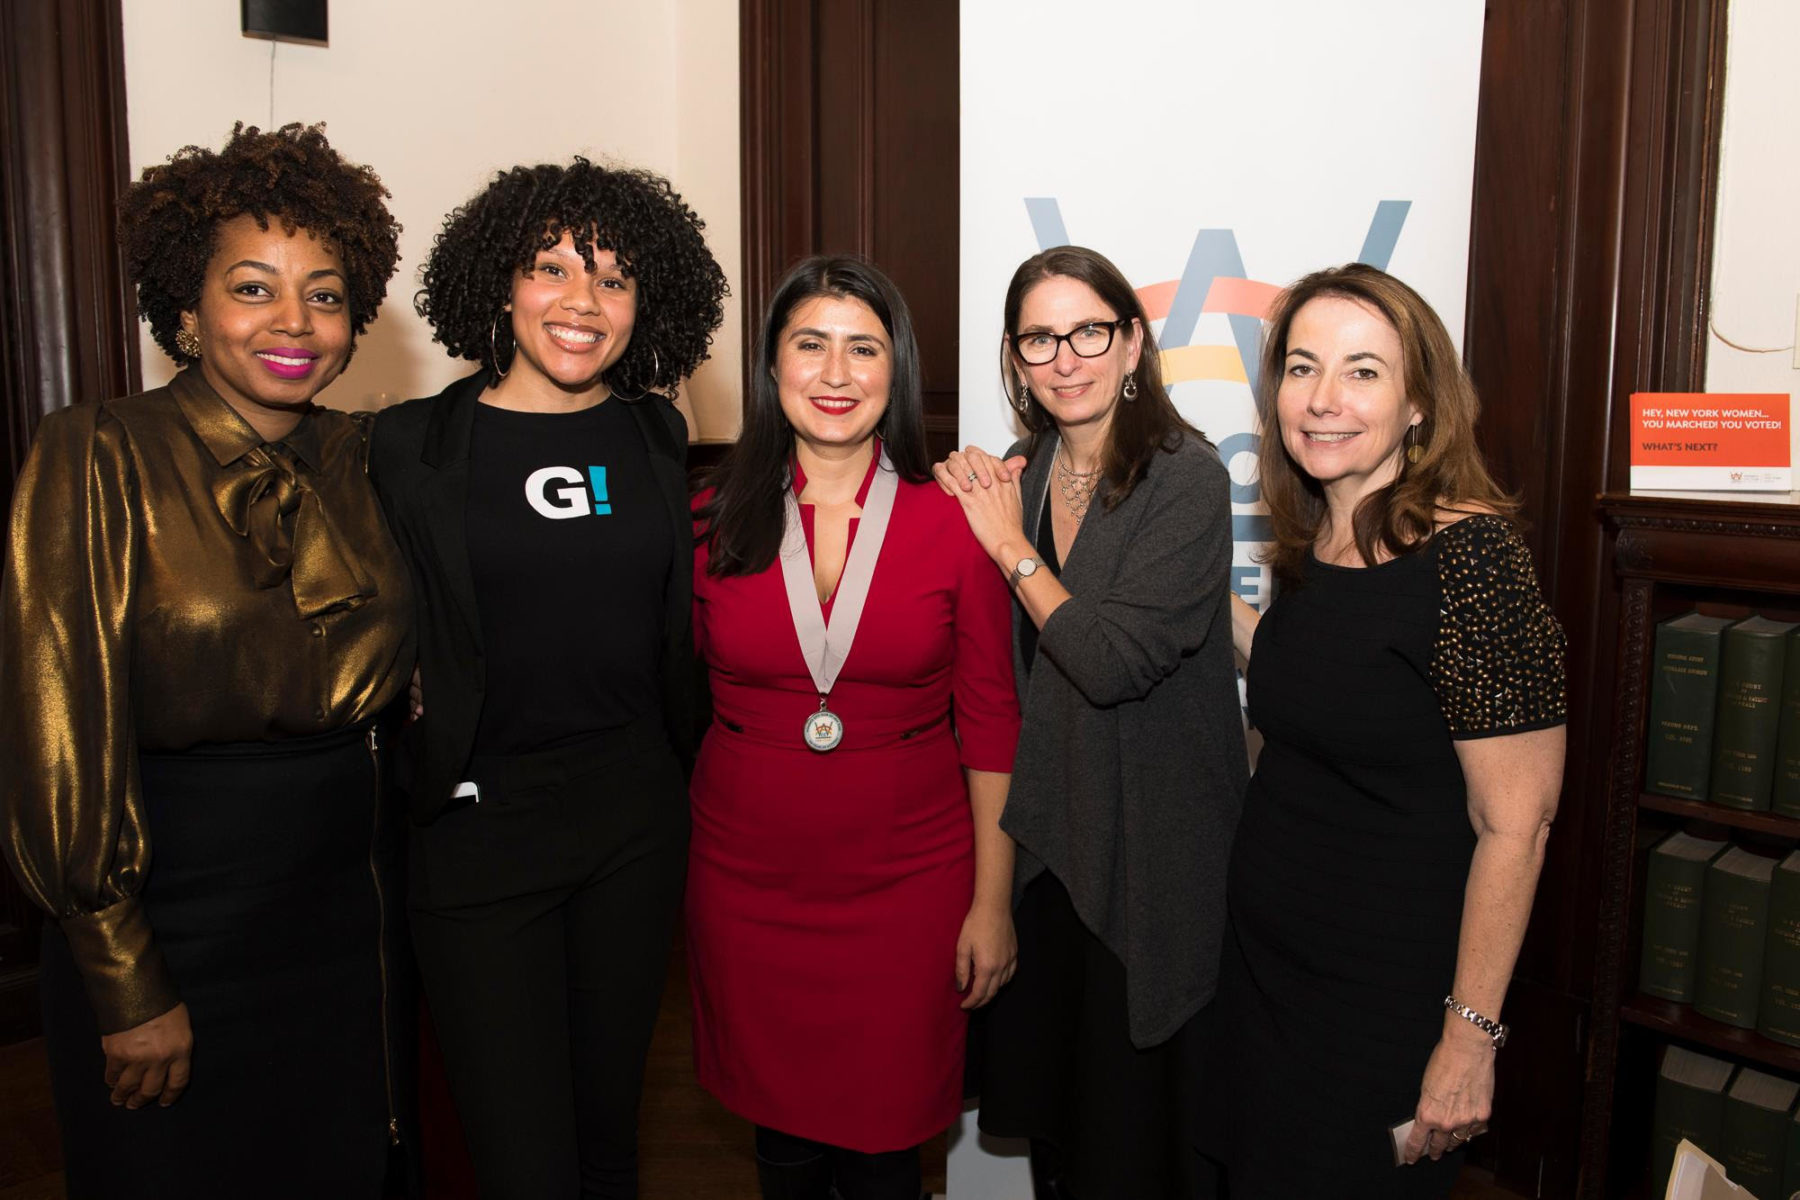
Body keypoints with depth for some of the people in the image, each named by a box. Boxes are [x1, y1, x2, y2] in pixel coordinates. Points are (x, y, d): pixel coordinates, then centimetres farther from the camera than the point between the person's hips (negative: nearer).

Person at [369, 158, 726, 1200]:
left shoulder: (657, 436, 5)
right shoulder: (417, 446, -5)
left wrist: (676, 766, 9)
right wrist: (422, 779, -7)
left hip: (637, 812, 3)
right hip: (478, 825, -3)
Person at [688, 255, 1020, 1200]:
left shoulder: (949, 522, -6)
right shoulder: (714, 520, -2)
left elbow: (990, 724, -3)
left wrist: (992, 901, -3)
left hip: (908, 882, -1)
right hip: (749, 881, 2)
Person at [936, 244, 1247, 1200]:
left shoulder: (1186, 478, -16)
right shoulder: (1020, 473, 4)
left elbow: (1114, 661, -26)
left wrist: (1011, 541, -16)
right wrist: (961, 506, -6)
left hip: (1152, 851, -6)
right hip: (1043, 831, 6)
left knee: (1138, 1115, 11)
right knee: (1046, 1092, 22)